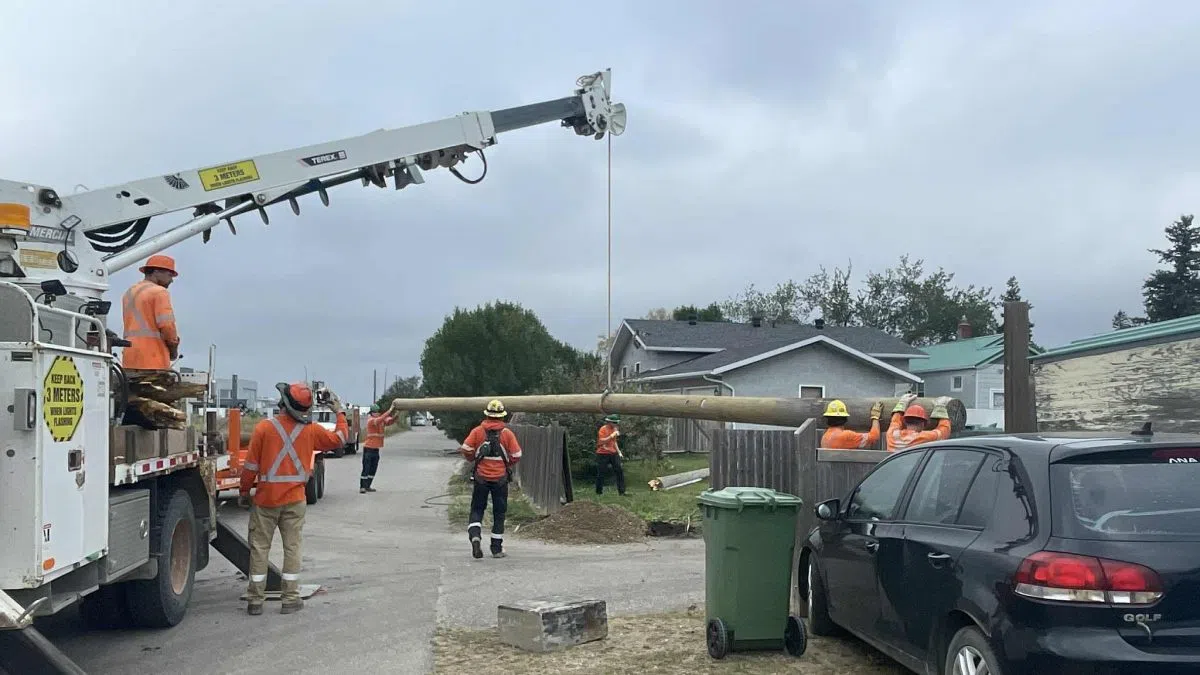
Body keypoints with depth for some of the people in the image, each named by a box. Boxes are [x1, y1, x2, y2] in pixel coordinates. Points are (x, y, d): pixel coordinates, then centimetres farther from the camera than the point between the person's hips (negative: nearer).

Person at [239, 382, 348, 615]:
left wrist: (243, 491, 6)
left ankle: (255, 600, 12)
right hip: (294, 500, 1)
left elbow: (251, 465, -7)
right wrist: (340, 412, 25)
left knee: (259, 548, 7)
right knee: (292, 547, 8)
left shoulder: (264, 427, -10)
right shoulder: (310, 430, -3)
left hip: (266, 499, -1)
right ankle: (291, 599, 10)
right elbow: (339, 438, 12)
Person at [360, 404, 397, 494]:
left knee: (373, 469, 11)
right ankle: (362, 487, -5)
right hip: (368, 448, -8)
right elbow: (379, 420, -34)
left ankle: (367, 486, 18)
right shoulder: (370, 420, -15)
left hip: (376, 448, 8)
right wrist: (389, 411, -37)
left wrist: (394, 416, -26)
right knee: (366, 468, -8)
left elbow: (390, 422, -5)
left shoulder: (381, 420, 6)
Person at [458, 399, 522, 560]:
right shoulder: (507, 433, -3)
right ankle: (497, 548, 12)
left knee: (477, 509, 11)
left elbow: (466, 449, -6)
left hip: (481, 477, 0)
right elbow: (516, 456, -4)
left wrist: (473, 460, 15)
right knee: (499, 513, 10)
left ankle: (474, 536, -15)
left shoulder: (477, 431, -2)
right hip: (501, 478, 0)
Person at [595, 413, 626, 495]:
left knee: (619, 471, -3)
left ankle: (621, 491, -1)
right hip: (603, 454, -6)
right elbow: (601, 441, -20)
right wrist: (611, 436, -25)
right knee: (600, 473, -1)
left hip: (613, 453, 6)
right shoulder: (603, 429, -10)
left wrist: (619, 452, 12)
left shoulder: (614, 429, 12)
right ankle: (599, 492, 11)